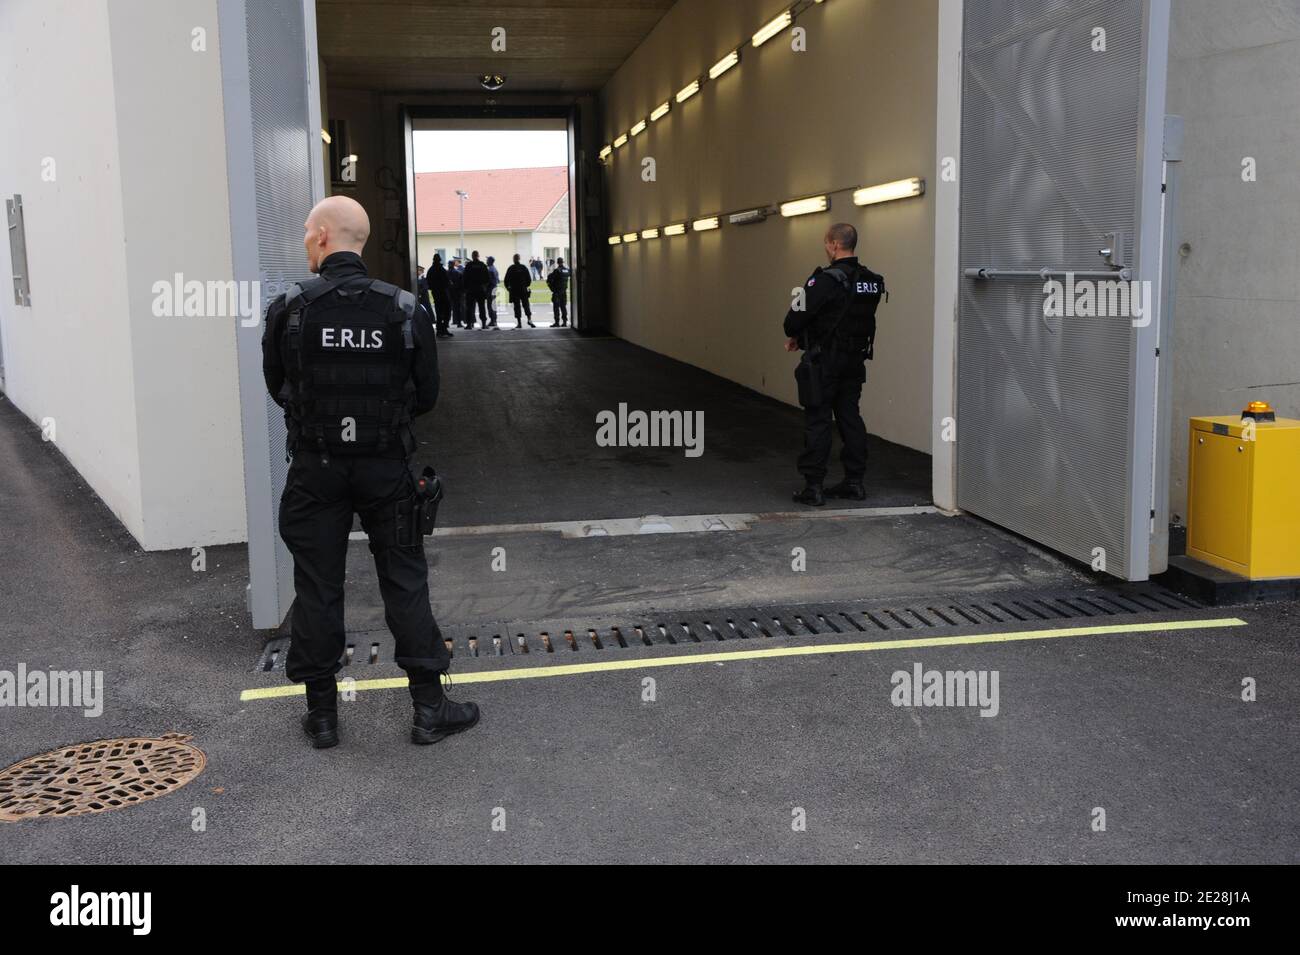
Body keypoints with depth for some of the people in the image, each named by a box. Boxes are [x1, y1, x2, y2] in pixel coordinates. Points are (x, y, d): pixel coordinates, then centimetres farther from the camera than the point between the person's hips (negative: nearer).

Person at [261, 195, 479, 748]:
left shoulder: (290, 309, -9)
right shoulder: (403, 309, -6)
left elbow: (276, 388, 4)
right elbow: (426, 396, 2)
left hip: (315, 469, -1)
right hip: (386, 468, 1)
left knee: (317, 587, 9)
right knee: (405, 583, 9)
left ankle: (322, 713, 18)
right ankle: (429, 708, 13)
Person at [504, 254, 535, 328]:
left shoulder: (511, 269, -5)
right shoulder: (524, 267, 0)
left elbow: (506, 279, -3)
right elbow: (529, 279, 2)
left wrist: (507, 287, 13)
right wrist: (527, 285, 19)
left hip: (514, 290, -1)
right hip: (523, 290, 1)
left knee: (517, 306, 3)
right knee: (526, 305, 8)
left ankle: (519, 323, 0)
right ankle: (529, 319, -8)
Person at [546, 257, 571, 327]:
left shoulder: (556, 271, -14)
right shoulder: (567, 270, 3)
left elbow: (549, 278, -14)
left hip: (557, 291, -6)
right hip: (564, 291, 6)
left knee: (556, 307, -3)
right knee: (563, 306, 12)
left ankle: (557, 322, -6)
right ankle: (564, 321, 11)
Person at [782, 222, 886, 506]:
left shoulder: (826, 280, -18)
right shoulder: (871, 282, 7)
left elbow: (797, 317, -20)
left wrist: (794, 336, 4)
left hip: (823, 363, -7)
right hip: (854, 361, 7)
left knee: (817, 422, -2)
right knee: (850, 418, 13)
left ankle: (813, 487, 0)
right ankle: (854, 482, 17)